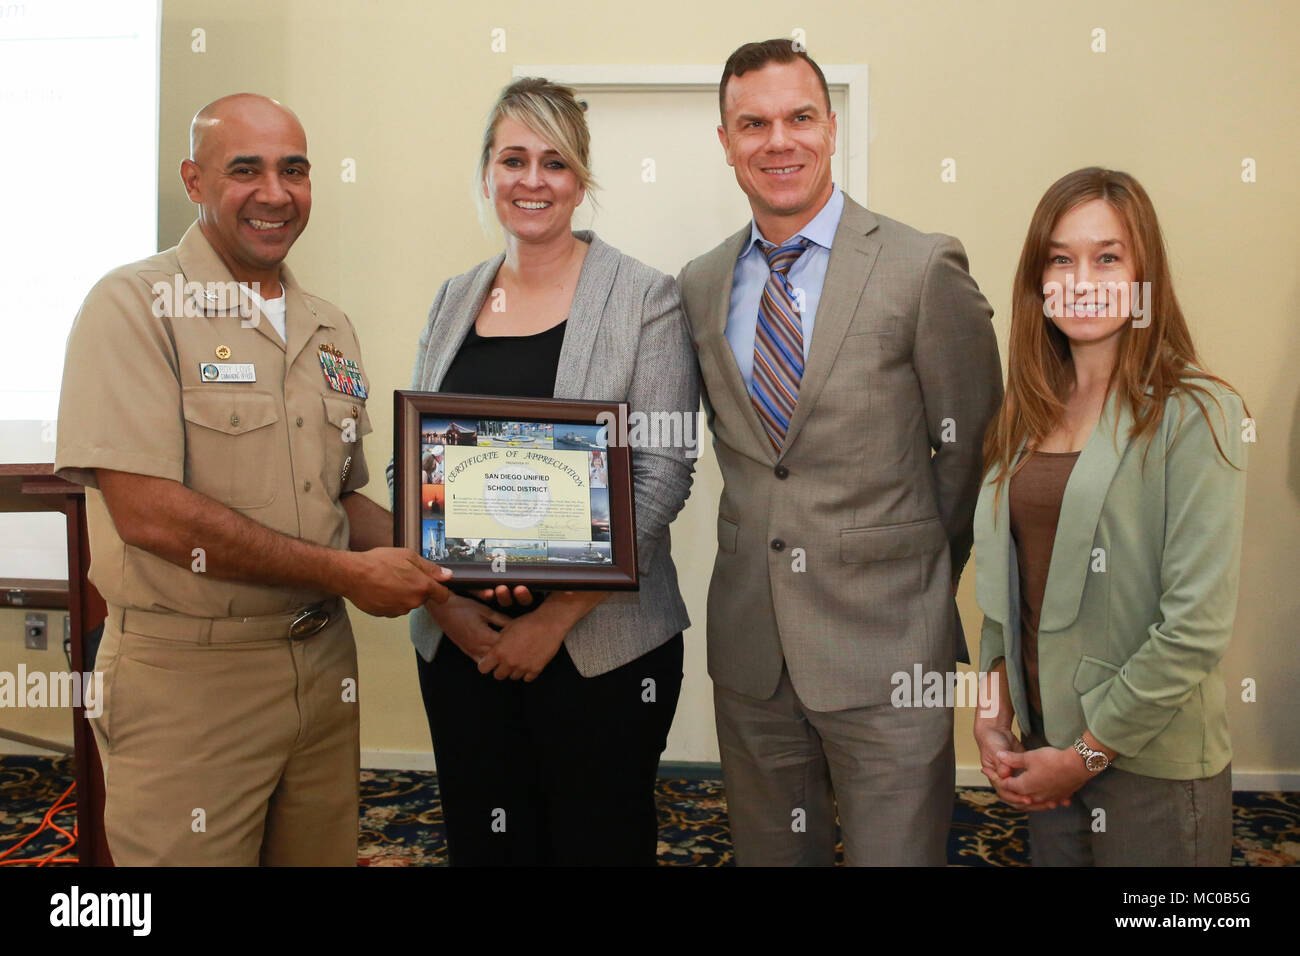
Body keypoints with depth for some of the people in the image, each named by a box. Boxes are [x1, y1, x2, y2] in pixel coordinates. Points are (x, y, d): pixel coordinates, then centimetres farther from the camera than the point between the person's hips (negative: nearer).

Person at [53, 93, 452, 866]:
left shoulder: (330, 329, 11)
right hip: (187, 679, -6)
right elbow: (147, 512, -19)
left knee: (326, 852, 17)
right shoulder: (137, 304, -9)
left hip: (323, 666, 6)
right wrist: (344, 573, -17)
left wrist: (434, 565, -4)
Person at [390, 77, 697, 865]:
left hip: (601, 645, -3)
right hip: (459, 640, 4)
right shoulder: (454, 299, 9)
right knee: (483, 842, 14)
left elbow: (664, 476, -10)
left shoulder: (645, 297, -4)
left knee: (599, 842, 9)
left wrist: (557, 617, -13)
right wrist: (440, 598, -5)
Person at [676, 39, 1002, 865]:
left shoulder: (926, 269, -8)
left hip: (884, 649, -4)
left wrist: (915, 585, 7)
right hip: (750, 650, 4)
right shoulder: (700, 286, 6)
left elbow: (971, 449, -1)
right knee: (769, 851, 19)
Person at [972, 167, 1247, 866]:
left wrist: (1087, 754, -13)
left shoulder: (1194, 414, -14)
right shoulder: (1030, 413, 4)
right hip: (1042, 743, 5)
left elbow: (1197, 626, -17)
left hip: (1152, 763, -5)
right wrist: (993, 715, 0)